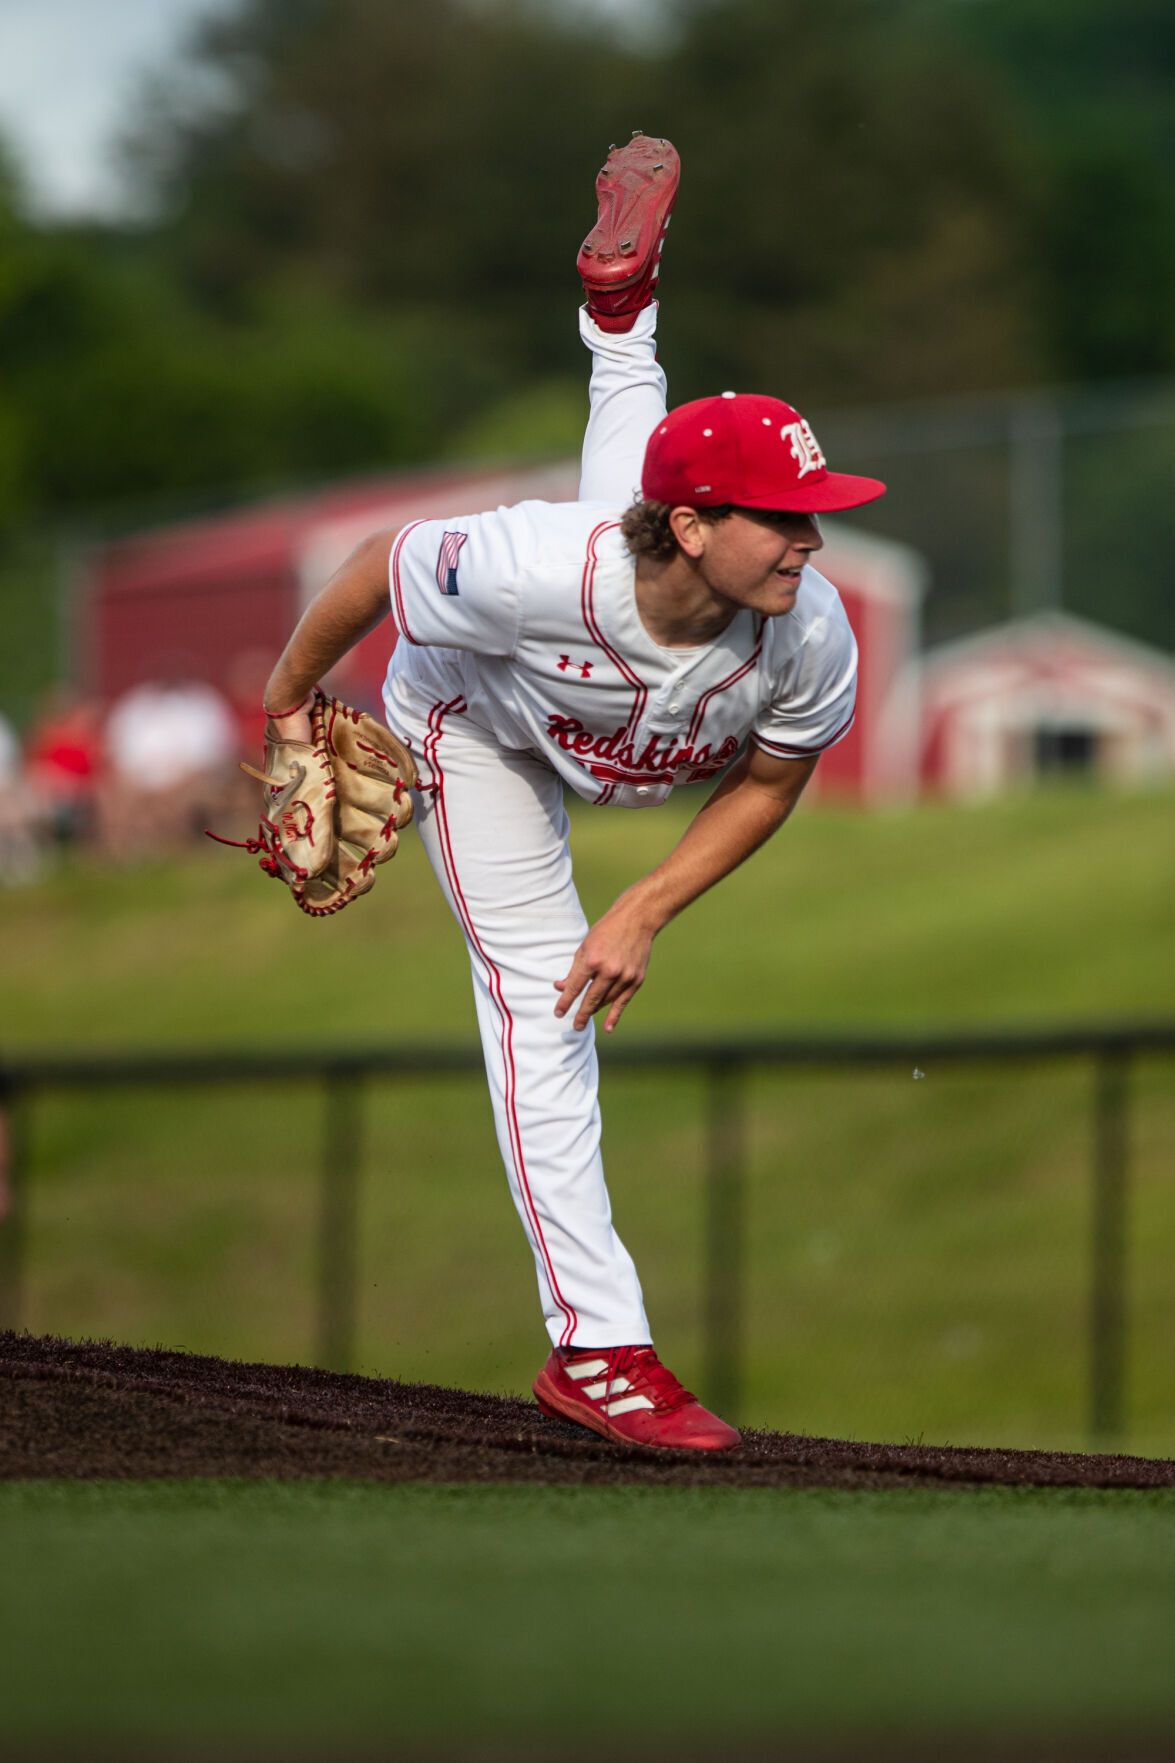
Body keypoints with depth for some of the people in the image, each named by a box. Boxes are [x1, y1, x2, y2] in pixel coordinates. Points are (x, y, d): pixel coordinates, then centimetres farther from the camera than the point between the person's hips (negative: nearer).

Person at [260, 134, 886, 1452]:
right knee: (537, 992, -10)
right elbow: (382, 563, -28)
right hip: (477, 725, -3)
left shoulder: (812, 638, -39)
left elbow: (767, 783, -18)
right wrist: (290, 701, -11)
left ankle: (619, 293, 60)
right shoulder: (538, 569, -49)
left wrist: (644, 915, -25)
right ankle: (594, 1346, -11)